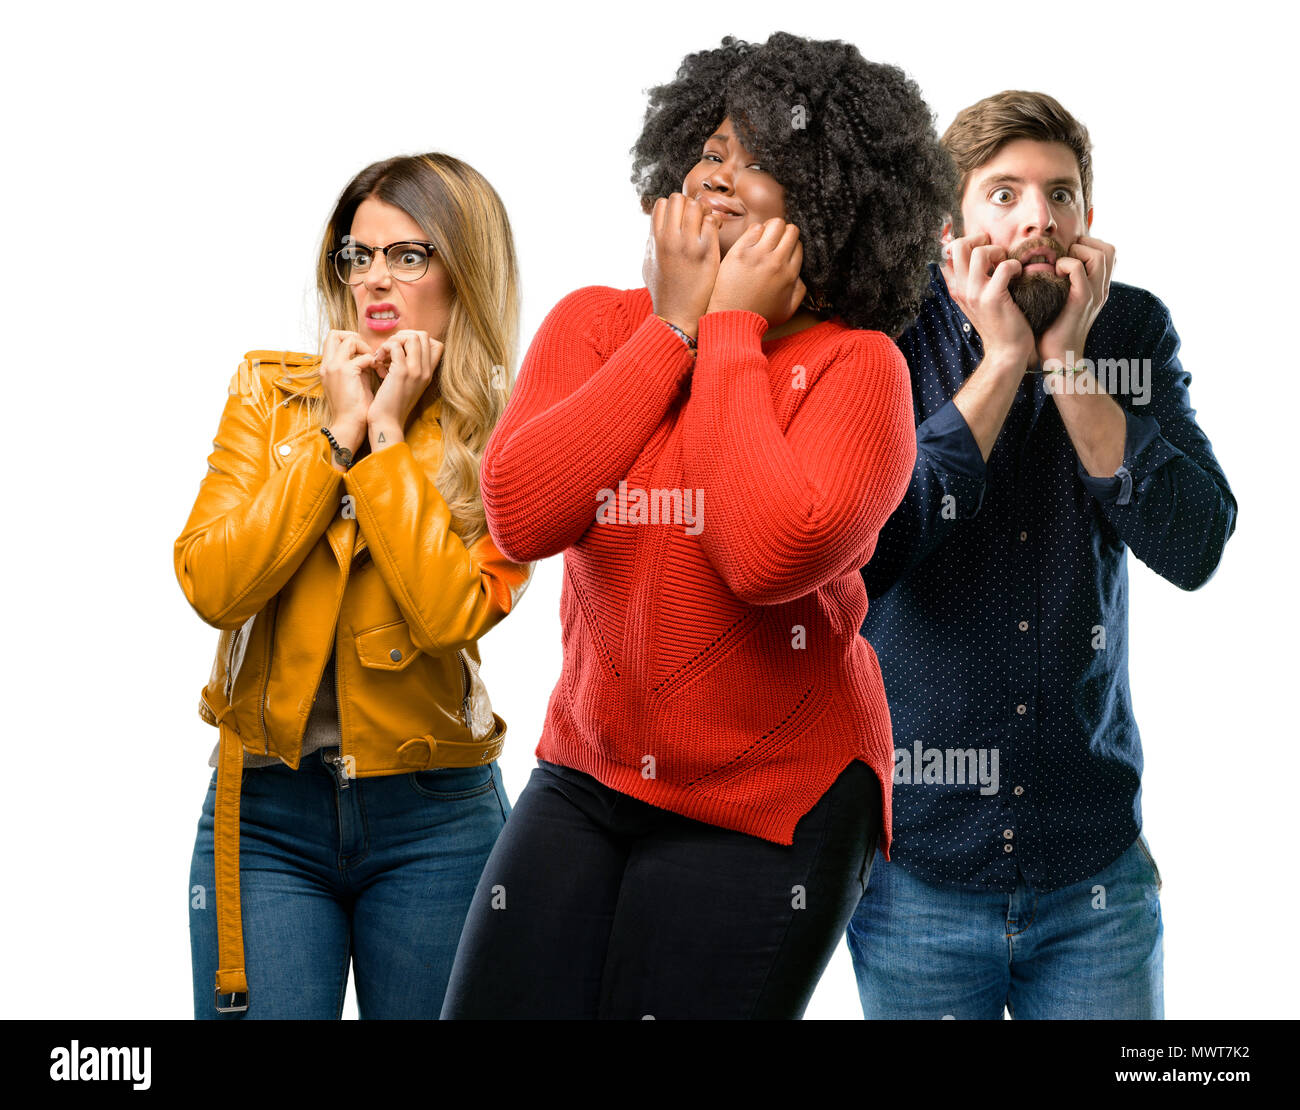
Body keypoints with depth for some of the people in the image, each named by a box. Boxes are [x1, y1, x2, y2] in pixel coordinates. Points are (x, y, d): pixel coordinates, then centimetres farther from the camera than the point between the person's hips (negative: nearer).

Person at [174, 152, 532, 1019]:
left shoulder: (506, 440, -2)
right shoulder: (270, 391, 4)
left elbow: (449, 611, -18)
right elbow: (210, 586, -9)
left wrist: (389, 437, -13)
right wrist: (333, 436, -10)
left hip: (434, 820, -1)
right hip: (265, 813, 1)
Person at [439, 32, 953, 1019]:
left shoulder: (856, 367, -10)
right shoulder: (597, 324, 2)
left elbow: (770, 554, -29)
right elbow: (521, 516, -15)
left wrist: (733, 328, -18)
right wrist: (675, 326, -12)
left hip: (770, 803, -4)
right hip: (588, 774, 4)